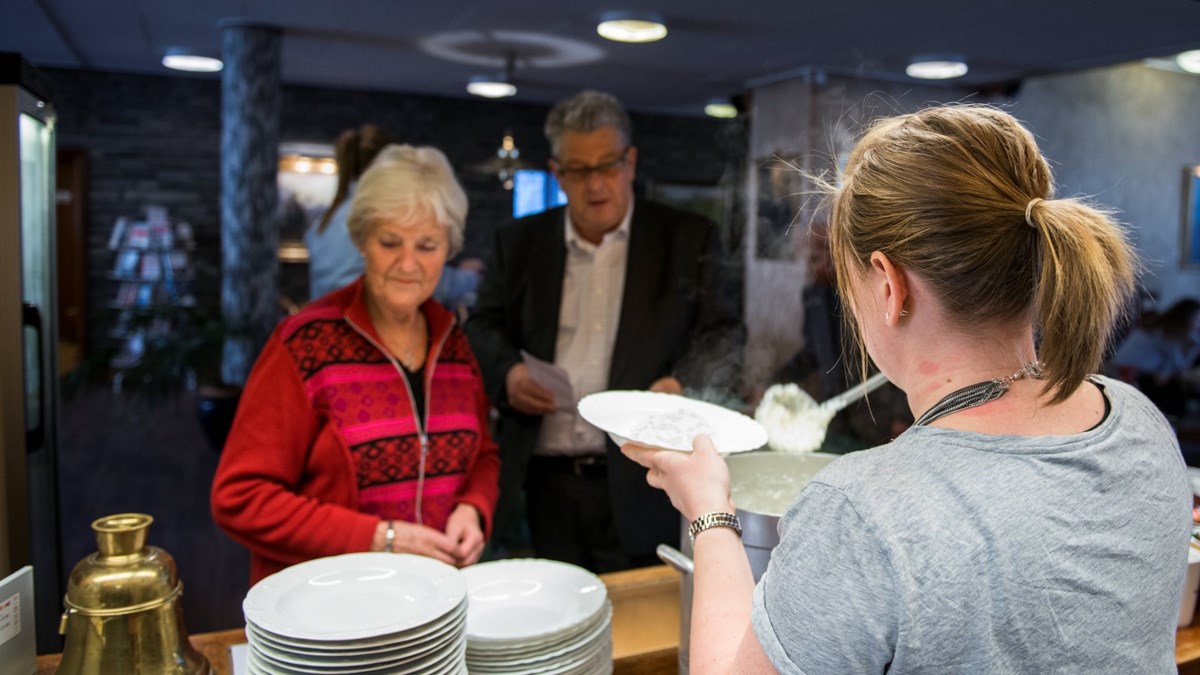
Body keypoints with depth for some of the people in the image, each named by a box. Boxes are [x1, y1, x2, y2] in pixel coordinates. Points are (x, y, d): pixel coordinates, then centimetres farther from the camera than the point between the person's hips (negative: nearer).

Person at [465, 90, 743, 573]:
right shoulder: (518, 242, 11)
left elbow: (724, 333, 4)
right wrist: (507, 373, -9)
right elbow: (484, 327, 12)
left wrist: (683, 384, -15)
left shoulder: (689, 240, 5)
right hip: (547, 481, 2)